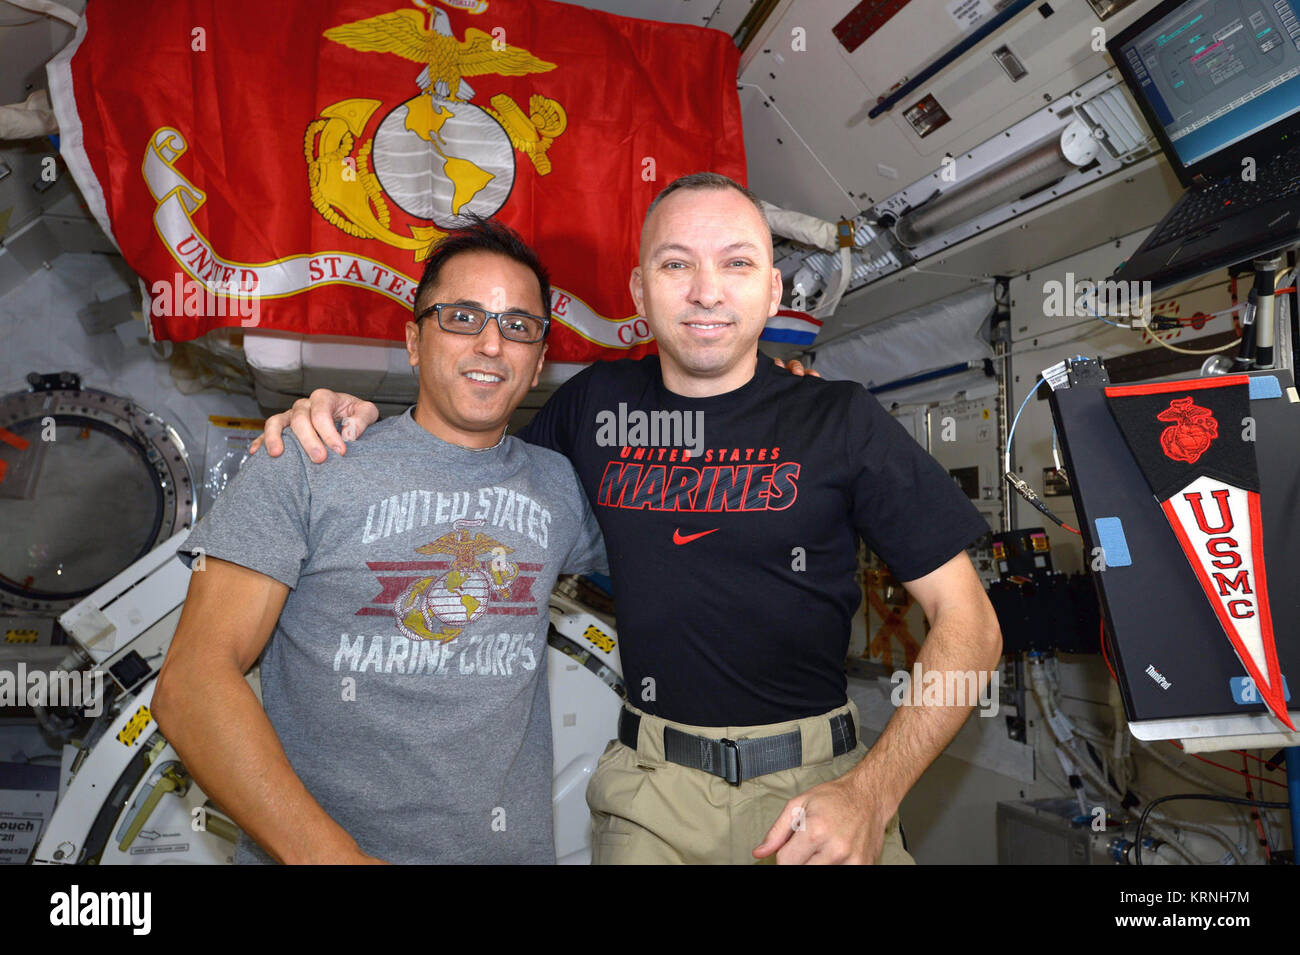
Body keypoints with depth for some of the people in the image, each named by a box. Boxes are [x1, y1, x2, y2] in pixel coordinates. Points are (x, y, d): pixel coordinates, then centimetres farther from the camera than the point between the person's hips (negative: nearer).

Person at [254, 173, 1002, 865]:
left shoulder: (841, 420, -8)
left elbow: (969, 624, -7)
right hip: (653, 790, 2)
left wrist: (870, 795, -17)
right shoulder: (596, 403, 0)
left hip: (815, 783, -1)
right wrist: (362, 425, -4)